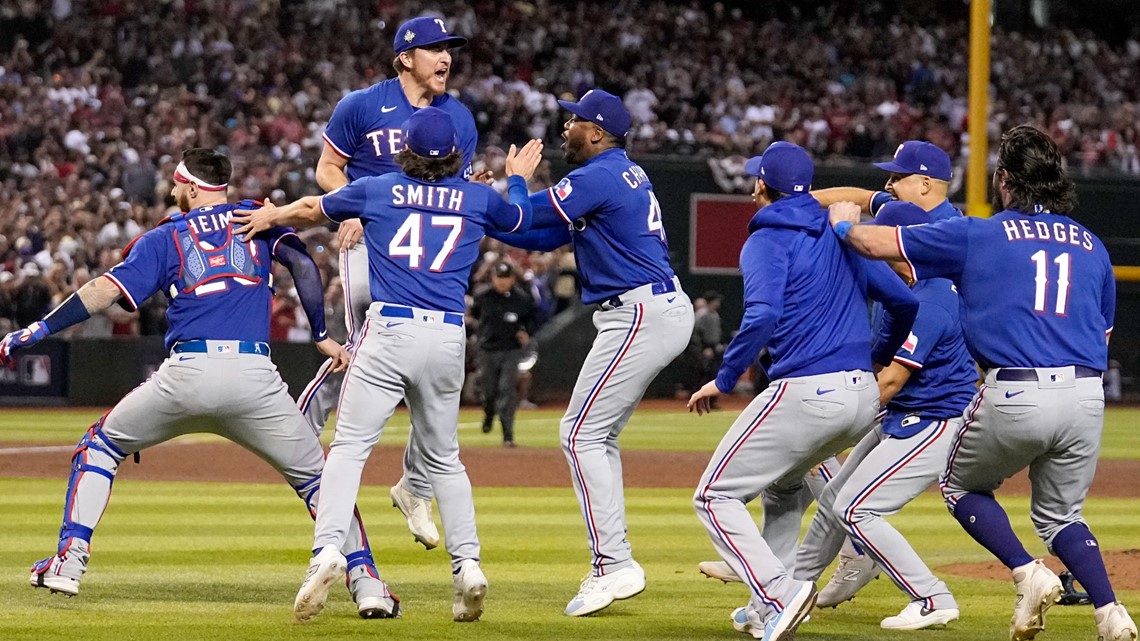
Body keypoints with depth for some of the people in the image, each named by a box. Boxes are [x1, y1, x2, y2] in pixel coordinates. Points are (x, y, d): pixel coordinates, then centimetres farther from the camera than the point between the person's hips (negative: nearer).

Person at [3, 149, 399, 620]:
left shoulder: (163, 238, 16)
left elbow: (106, 290, 6)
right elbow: (305, 266, 3)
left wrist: (38, 331, 9)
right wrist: (321, 336, 11)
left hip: (187, 374, 0)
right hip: (254, 376, 0)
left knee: (101, 445, 23)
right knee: (314, 475, 13)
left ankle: (69, 560, 13)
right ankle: (365, 581, -2)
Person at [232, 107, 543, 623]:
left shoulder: (378, 190, 8)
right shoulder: (478, 199, 10)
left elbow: (310, 209, 23)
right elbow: (521, 218, 33)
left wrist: (270, 216, 43)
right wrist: (517, 177, 53)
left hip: (389, 330, -2)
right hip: (447, 335, 2)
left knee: (349, 447, -3)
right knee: (443, 459, 16)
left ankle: (328, 548, -23)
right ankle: (467, 566, 4)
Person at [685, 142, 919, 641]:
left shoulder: (767, 240, -5)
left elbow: (762, 317, -22)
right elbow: (904, 302, 17)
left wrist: (724, 380, -12)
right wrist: (877, 357, 32)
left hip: (806, 393, -8)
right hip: (864, 396, 8)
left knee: (716, 496, 0)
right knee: (784, 477, 32)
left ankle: (779, 593, -19)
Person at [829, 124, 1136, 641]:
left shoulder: (979, 235, 4)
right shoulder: (1091, 245, 16)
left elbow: (874, 243, 9)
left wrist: (843, 222, 30)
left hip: (1013, 397, -4)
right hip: (1086, 395, 4)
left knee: (961, 485, 21)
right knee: (1060, 515, 21)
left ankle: (1029, 575, 0)